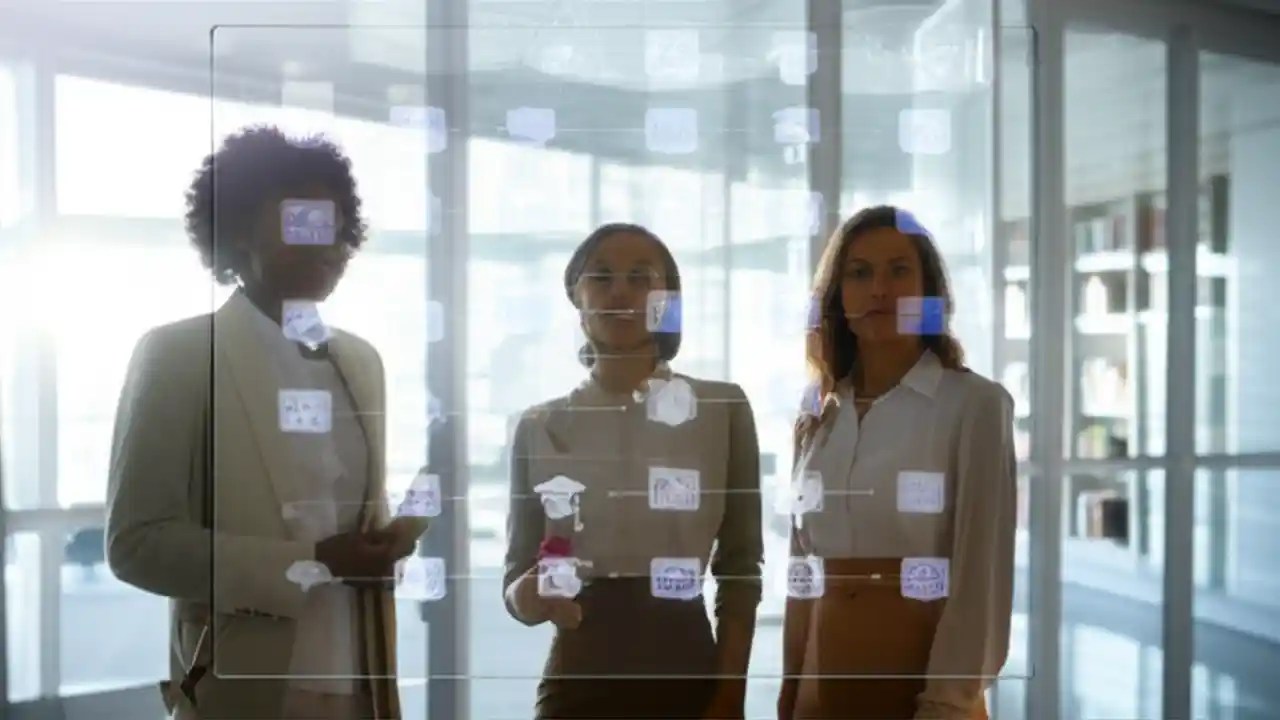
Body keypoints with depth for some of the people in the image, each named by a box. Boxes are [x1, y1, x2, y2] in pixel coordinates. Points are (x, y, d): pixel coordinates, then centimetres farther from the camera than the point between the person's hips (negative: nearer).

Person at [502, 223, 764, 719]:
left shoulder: (722, 408, -1)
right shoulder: (539, 427, 2)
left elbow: (740, 569, 0)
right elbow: (516, 577, 3)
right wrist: (529, 596, -18)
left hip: (687, 674, -1)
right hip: (577, 679, 1)